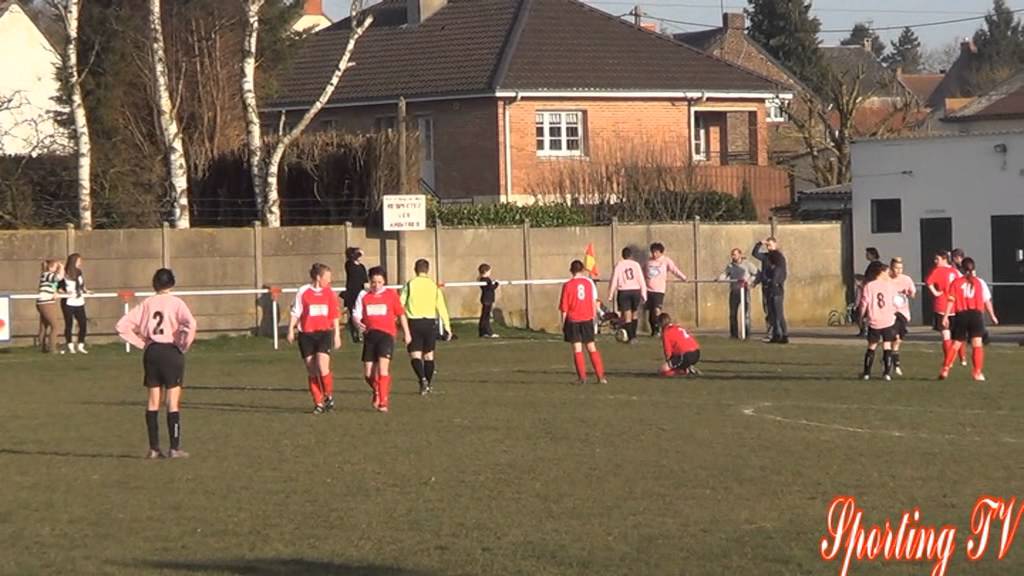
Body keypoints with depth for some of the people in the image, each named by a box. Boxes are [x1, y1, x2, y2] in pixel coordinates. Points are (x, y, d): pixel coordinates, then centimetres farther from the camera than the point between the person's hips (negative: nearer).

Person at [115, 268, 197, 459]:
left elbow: (122, 325, 5)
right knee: (173, 402, 0)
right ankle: (175, 448, -2)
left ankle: (154, 448, 9)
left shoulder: (147, 304, 7)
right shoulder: (175, 303, -4)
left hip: (151, 351, 4)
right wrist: (184, 346, -8)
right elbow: (190, 323, -22)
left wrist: (141, 343, 8)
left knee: (153, 401, 9)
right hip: (171, 351, -4)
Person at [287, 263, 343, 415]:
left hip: (324, 333, 0)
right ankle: (318, 403, 11)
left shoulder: (330, 293, 6)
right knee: (312, 371, 2)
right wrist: (291, 331, -5)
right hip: (306, 334, 0)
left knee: (322, 367, -16)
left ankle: (329, 396, 5)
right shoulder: (303, 292, -1)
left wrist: (337, 335, 9)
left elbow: (335, 316, 10)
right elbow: (295, 313, 2)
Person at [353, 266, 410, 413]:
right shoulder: (363, 295, 6)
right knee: (368, 374, 4)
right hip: (369, 335, 2)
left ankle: (383, 402, -16)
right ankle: (377, 392, 36)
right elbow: (356, 315, 2)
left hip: (386, 334, -2)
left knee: (383, 367, -19)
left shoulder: (391, 294, 4)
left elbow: (401, 314, 12)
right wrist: (358, 324, -20)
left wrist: (407, 333, 15)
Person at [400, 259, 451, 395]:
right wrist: (447, 326, 5)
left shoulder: (410, 285, -3)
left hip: (414, 322, -2)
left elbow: (400, 305, -3)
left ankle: (422, 379, -24)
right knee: (429, 354, 16)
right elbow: (441, 307, 2)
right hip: (430, 322, 2)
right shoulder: (434, 286, 3)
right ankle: (429, 384, 23)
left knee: (415, 355, -2)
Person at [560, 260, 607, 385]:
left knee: (577, 349, 1)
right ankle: (600, 375, 6)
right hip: (587, 319, 2)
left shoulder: (568, 285, -5)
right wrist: (594, 317, 14)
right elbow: (594, 303, 4)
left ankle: (582, 377, -4)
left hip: (573, 320, -2)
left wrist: (563, 323, 4)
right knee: (591, 348, 9)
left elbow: (564, 308, -4)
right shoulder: (589, 282, 2)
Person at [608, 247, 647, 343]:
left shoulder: (619, 265, -1)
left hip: (624, 292, -2)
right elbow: (641, 280, 1)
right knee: (634, 314, 19)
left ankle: (631, 337, -8)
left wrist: (610, 296, 7)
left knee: (627, 316, 1)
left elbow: (614, 281, -1)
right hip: (636, 291, 2)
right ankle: (634, 335, 17)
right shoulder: (636, 265, 1)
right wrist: (644, 295, 7)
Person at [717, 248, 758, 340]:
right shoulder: (730, 266, 13)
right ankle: (734, 334, 9)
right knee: (733, 314, 3)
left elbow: (756, 274, 1)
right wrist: (719, 278, -19)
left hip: (744, 290, -3)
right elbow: (725, 274, 3)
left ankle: (746, 334, -4)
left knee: (746, 313, -6)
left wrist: (749, 281, -14)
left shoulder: (747, 264, 3)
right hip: (734, 291, 3)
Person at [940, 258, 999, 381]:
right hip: (976, 314, -1)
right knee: (977, 343, -1)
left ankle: (945, 370, 10)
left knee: (956, 343, 11)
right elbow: (987, 301, 5)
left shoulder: (956, 282, 5)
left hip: (961, 315, 1)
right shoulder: (980, 282, 5)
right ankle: (978, 372, -9)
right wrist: (992, 316, 15)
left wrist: (946, 316, -3)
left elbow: (951, 300, -2)